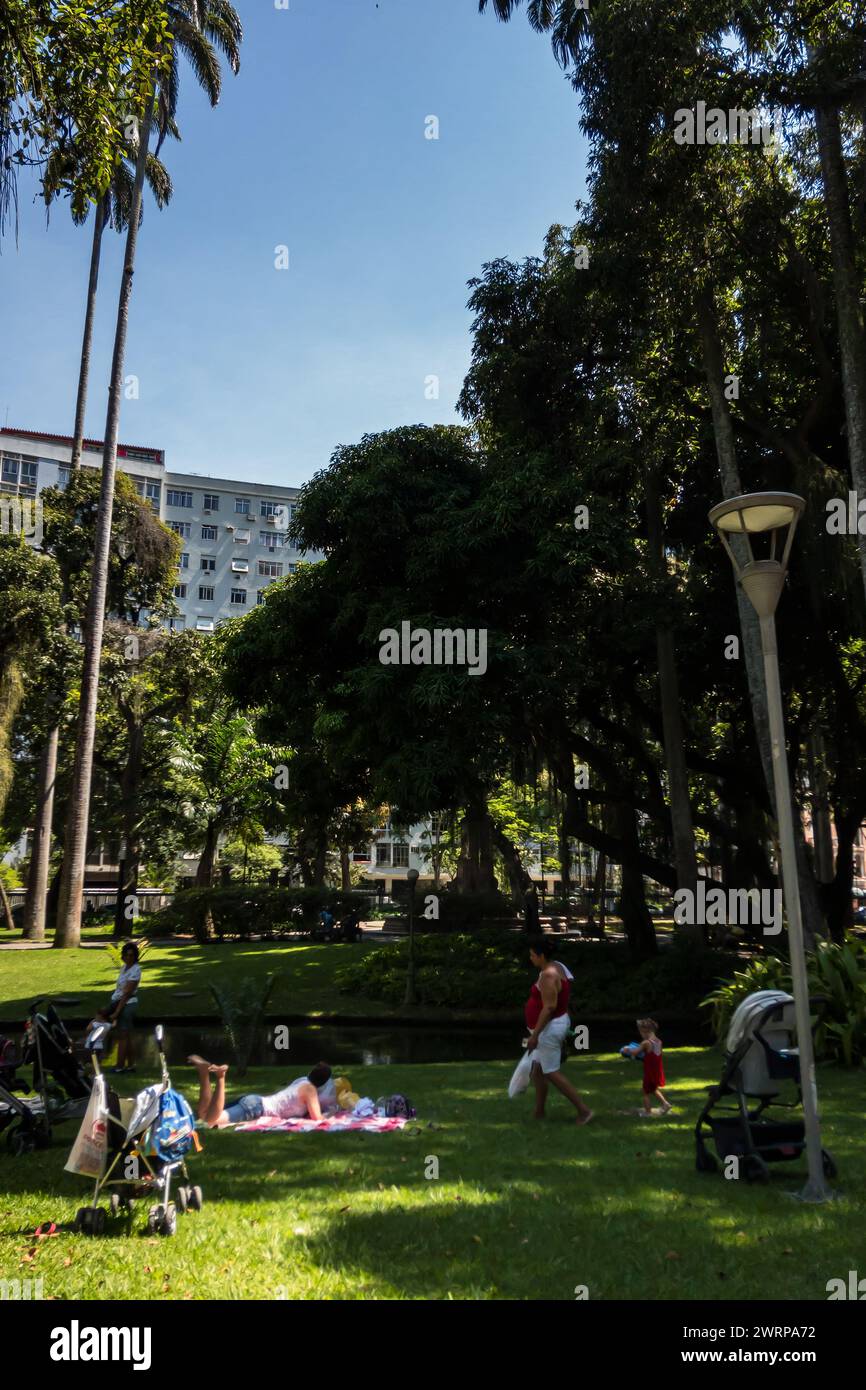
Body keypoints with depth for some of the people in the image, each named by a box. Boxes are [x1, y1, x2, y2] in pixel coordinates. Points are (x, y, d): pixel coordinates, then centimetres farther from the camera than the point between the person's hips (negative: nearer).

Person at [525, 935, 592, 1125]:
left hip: (549, 1028, -10)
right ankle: (539, 1113, 23)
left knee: (552, 1073, 0)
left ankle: (583, 1109, 6)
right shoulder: (556, 967, 8)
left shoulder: (548, 975, -23)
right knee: (537, 1069, 15)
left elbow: (549, 1007, -26)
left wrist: (535, 1034, -24)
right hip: (553, 1025, 10)